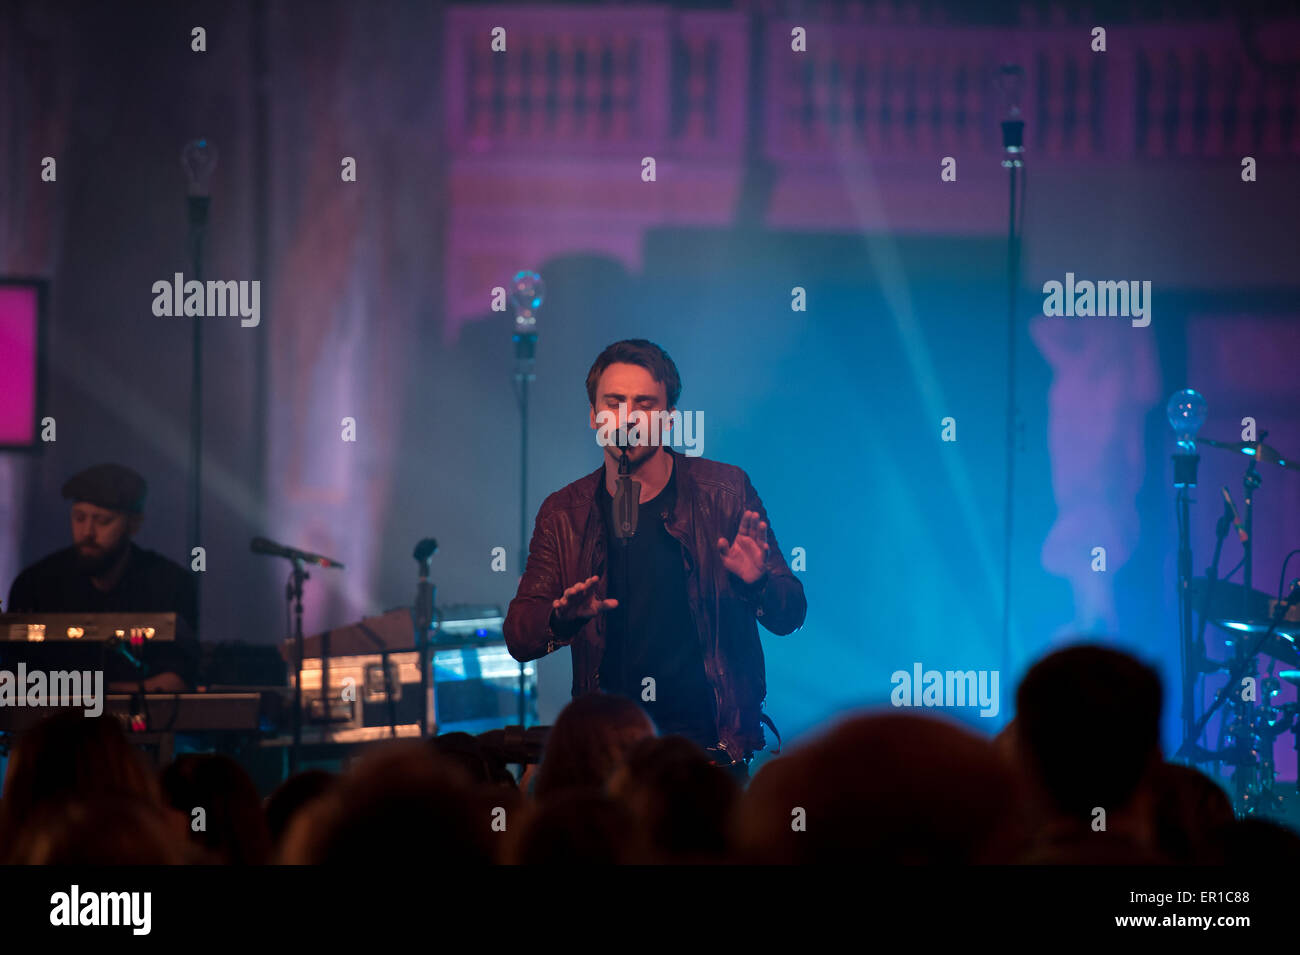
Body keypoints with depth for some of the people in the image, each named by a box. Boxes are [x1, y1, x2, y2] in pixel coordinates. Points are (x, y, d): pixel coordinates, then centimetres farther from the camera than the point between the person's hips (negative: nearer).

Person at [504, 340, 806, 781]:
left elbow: (790, 615, 4)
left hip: (708, 744, -3)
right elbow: (518, 637, 6)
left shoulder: (724, 490, 3)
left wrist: (756, 583, -20)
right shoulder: (563, 513, 7)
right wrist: (564, 618, -18)